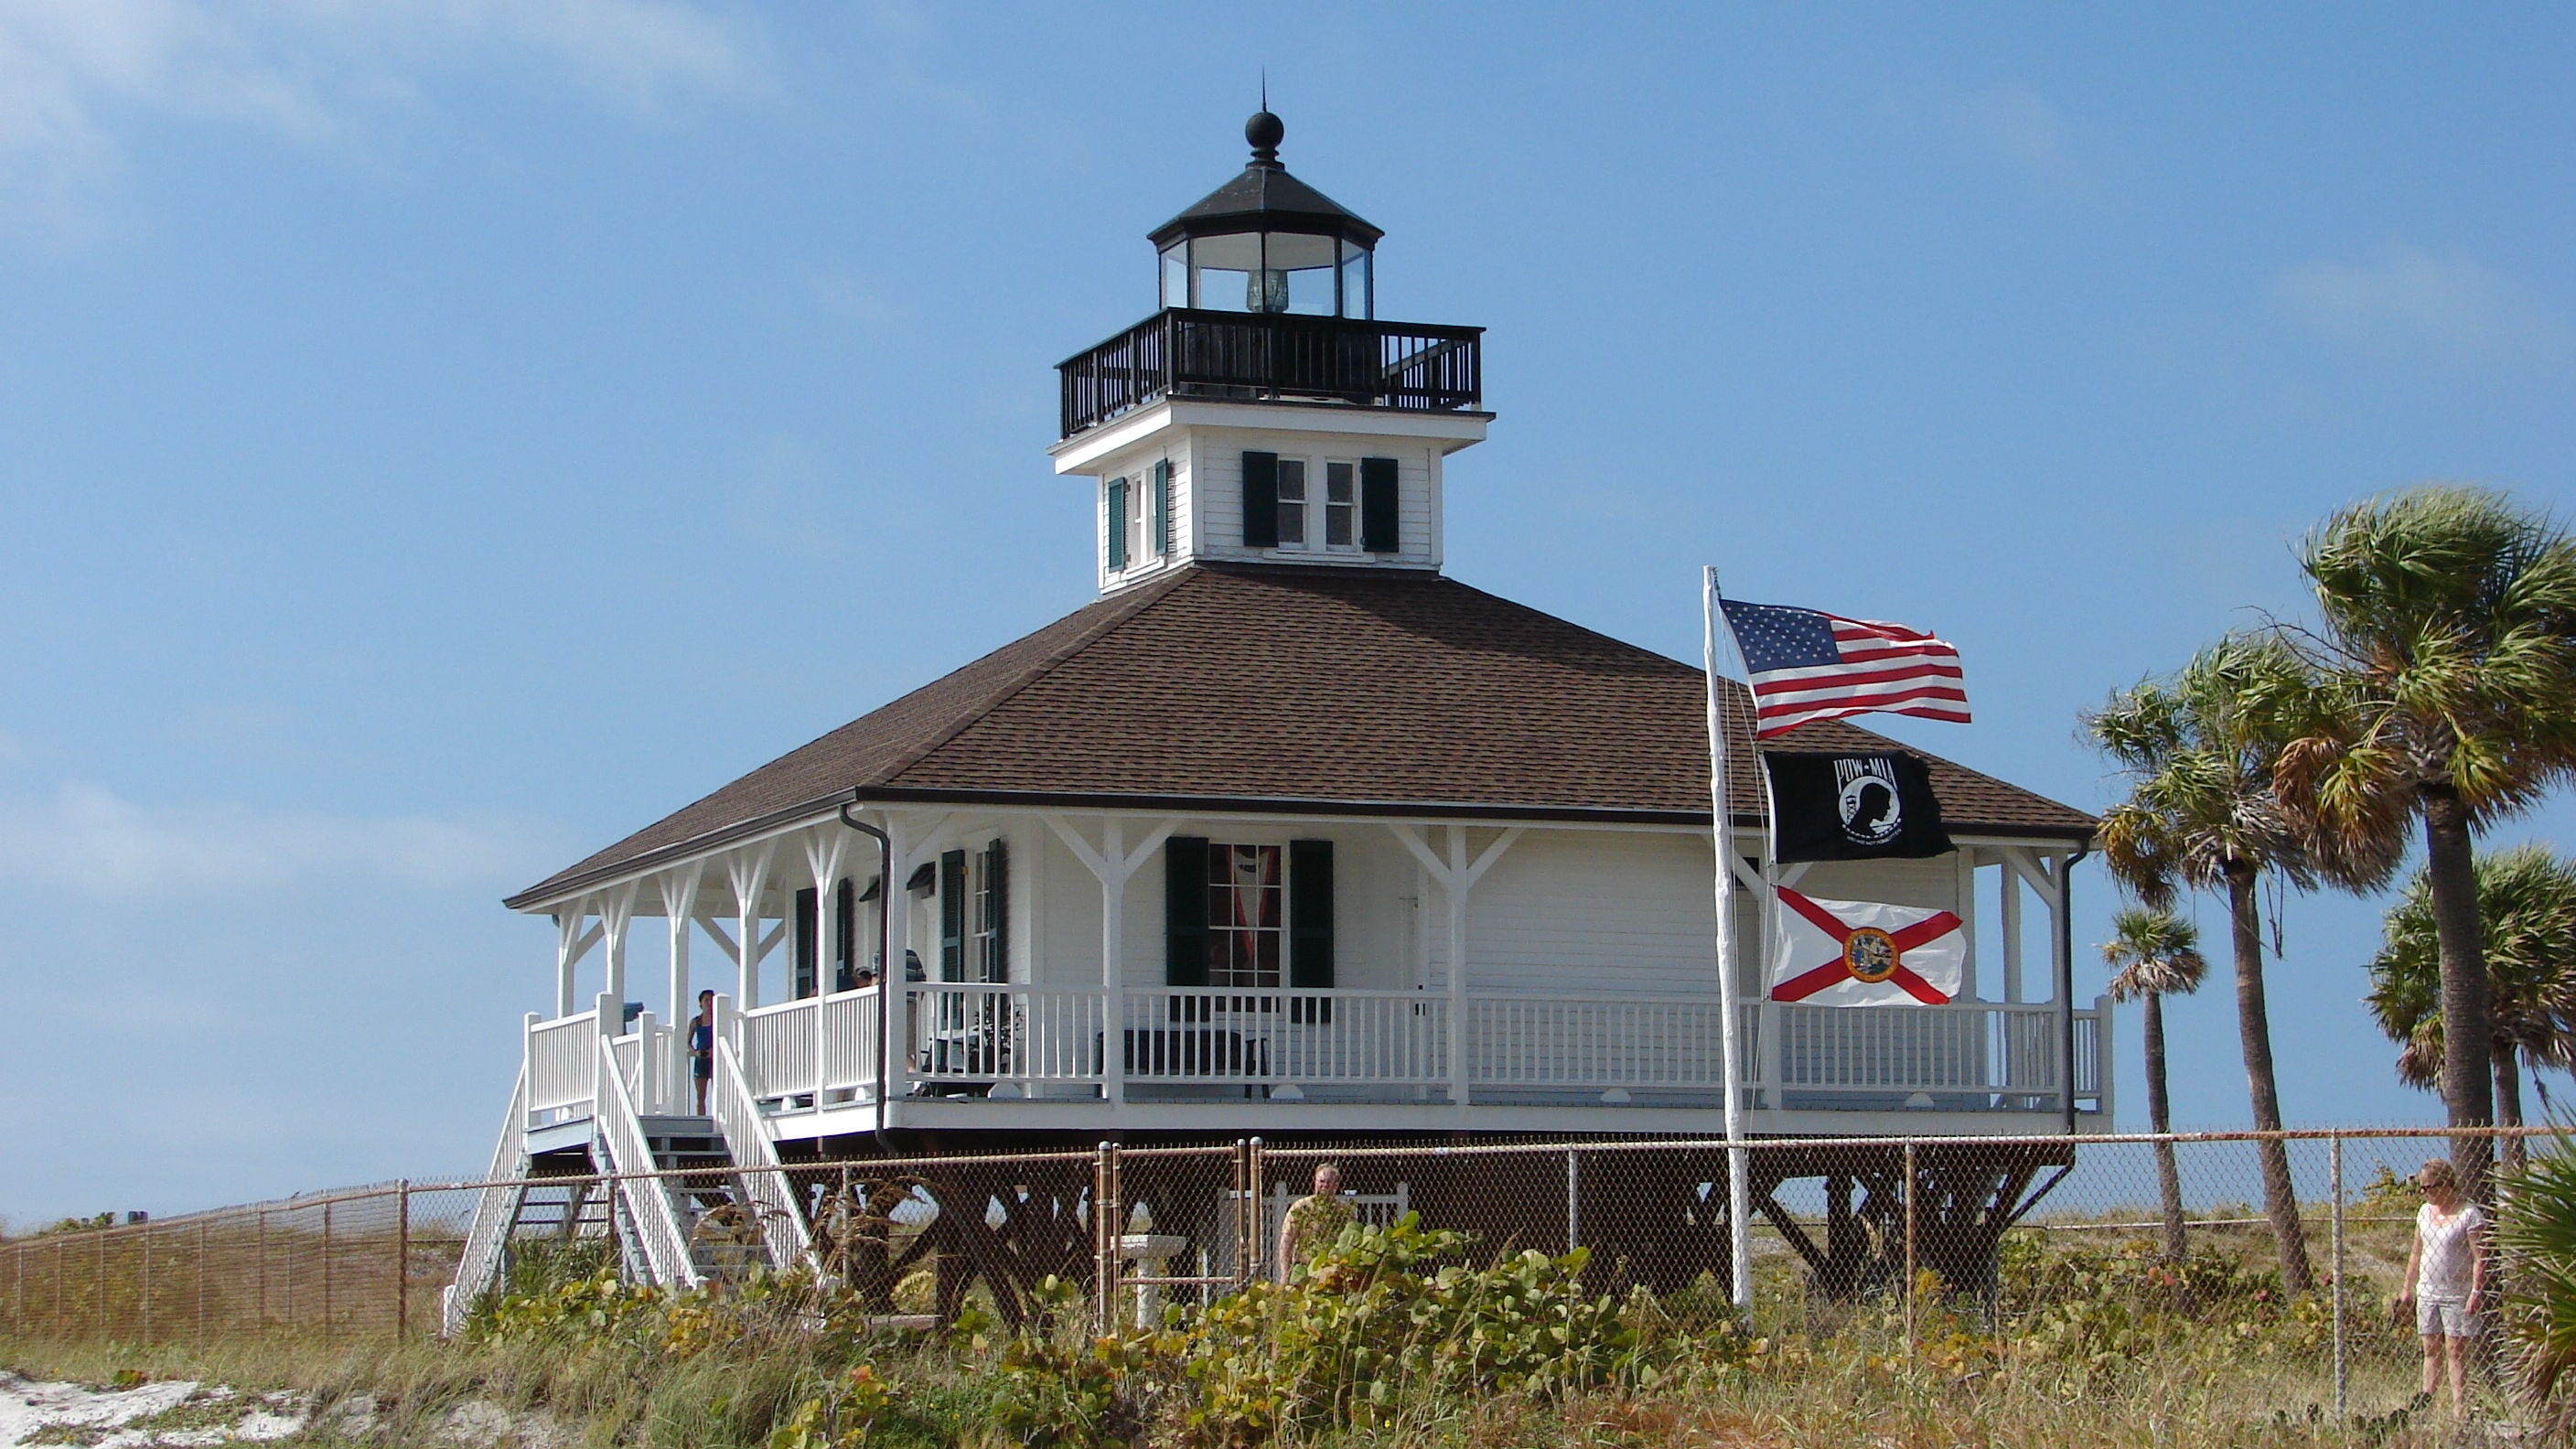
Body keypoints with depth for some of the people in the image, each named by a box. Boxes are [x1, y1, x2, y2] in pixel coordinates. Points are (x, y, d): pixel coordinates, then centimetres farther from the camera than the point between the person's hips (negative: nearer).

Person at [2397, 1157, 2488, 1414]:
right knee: (2431, 1350, 8)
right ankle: (2426, 1399, 9)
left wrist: (2476, 1291, -20)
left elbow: (2479, 1258, -13)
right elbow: (2416, 1252, 18)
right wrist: (2408, 1287, 18)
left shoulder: (2469, 1214, -10)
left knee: (2455, 1352, -6)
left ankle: (2458, 1408, -5)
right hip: (2427, 1293, 6)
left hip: (2457, 1295, -6)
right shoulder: (2425, 1211, 10)